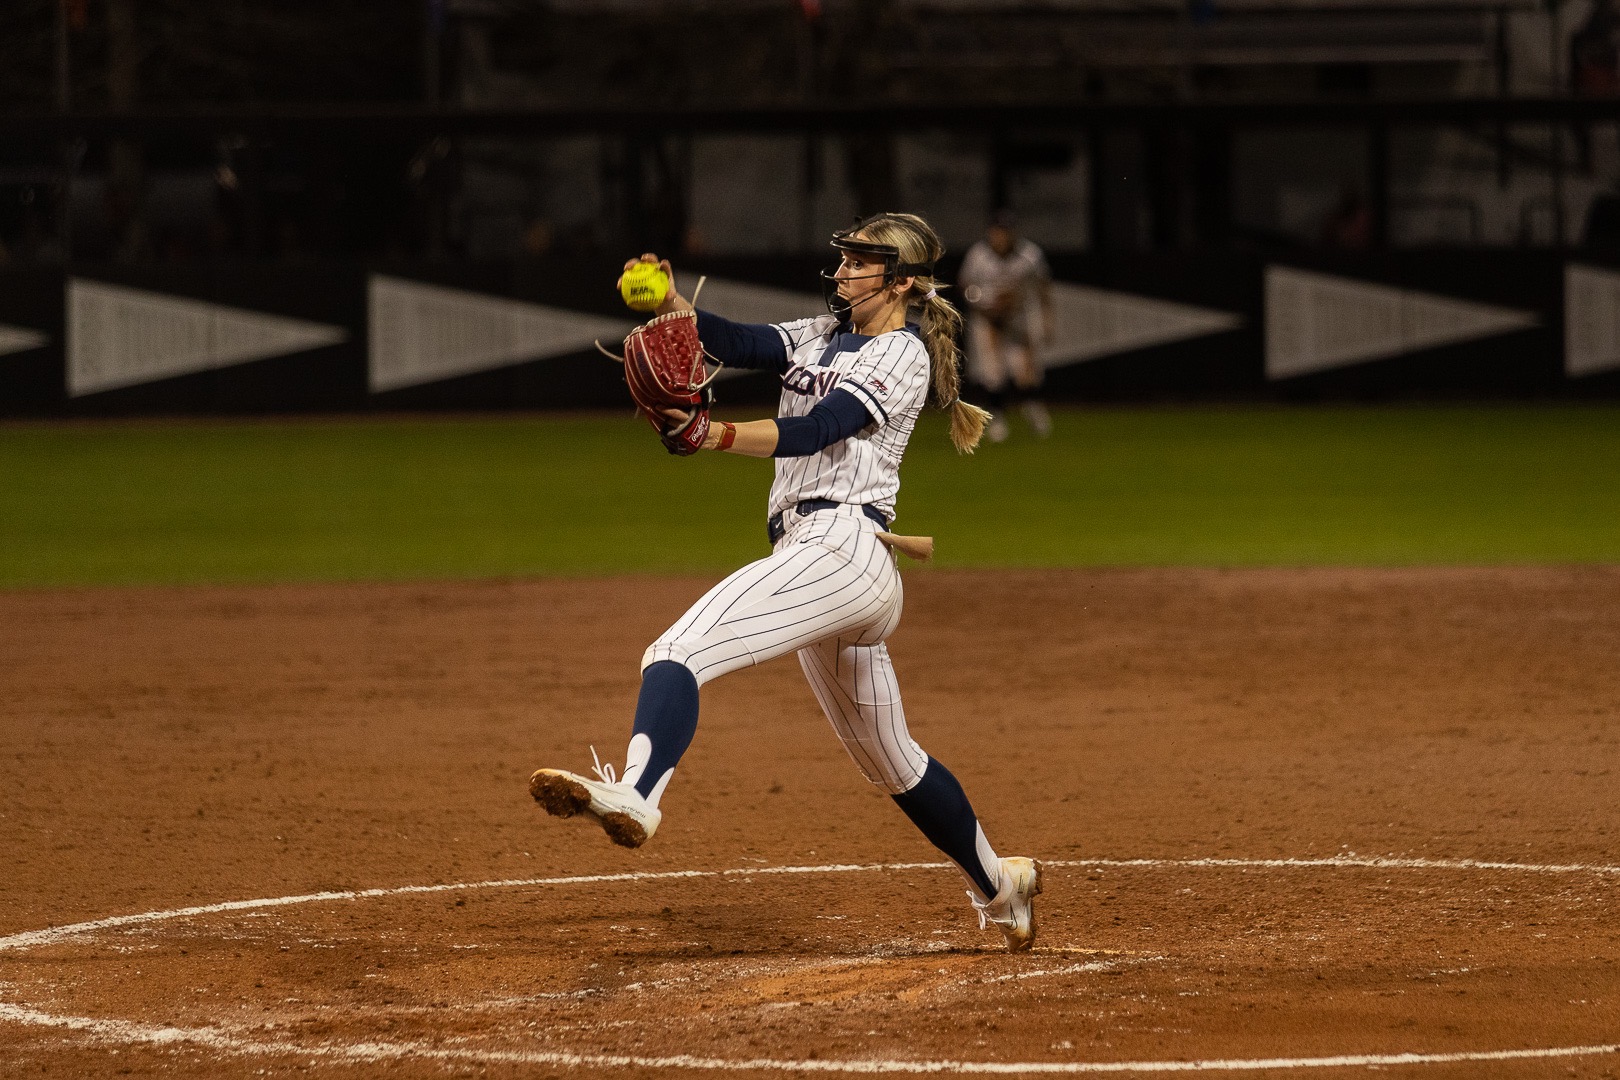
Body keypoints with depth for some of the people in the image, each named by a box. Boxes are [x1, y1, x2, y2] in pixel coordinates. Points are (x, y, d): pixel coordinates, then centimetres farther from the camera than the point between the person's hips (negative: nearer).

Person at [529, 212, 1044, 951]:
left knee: (680, 651, -28)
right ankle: (996, 886, 35)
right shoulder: (826, 336, 22)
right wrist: (669, 302, -14)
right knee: (889, 759, 22)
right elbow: (738, 344, 4)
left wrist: (717, 437, -35)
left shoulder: (902, 354, -4)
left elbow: (812, 432, -20)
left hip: (839, 550, -10)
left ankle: (635, 794, -53)